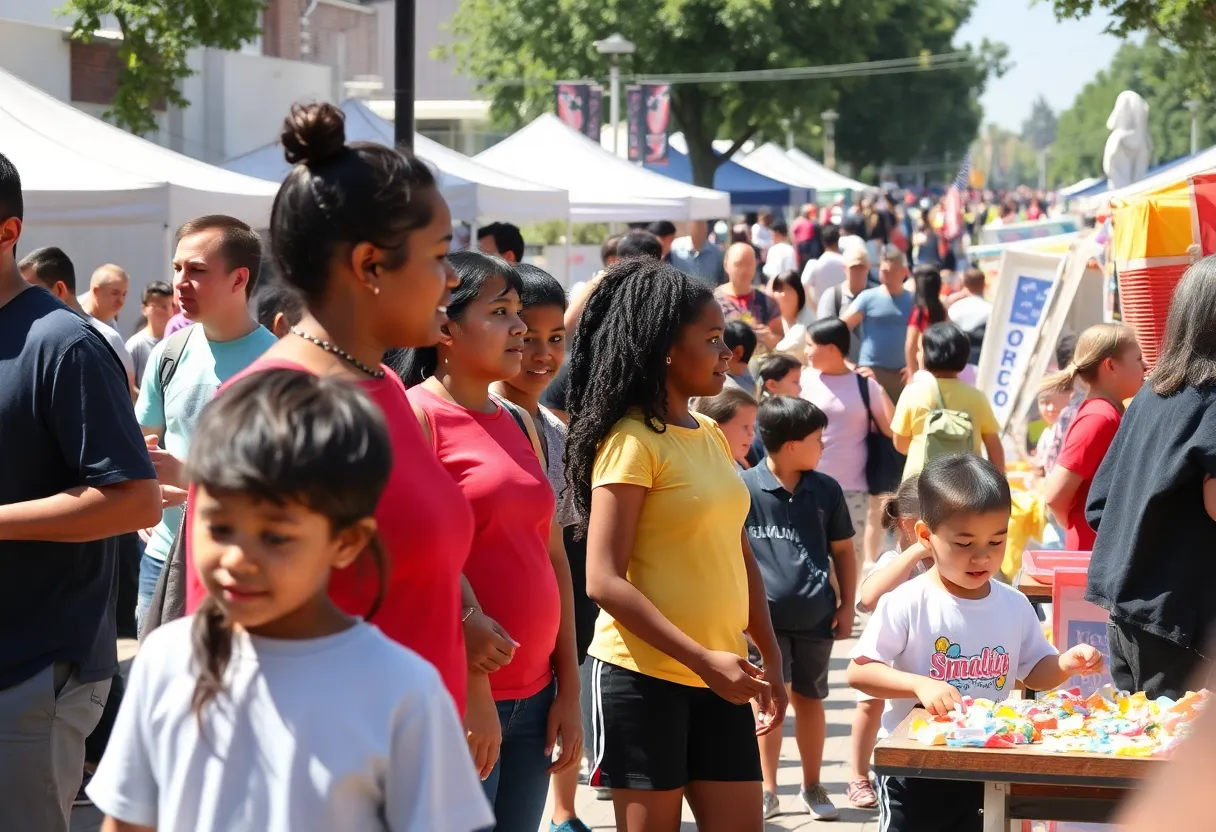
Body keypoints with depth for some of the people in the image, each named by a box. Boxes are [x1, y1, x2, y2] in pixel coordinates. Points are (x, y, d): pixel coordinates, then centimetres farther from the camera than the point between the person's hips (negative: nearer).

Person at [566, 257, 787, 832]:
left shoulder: (711, 436, 11)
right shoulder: (632, 442, -12)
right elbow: (604, 581, -18)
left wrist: (770, 659, 12)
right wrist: (703, 659, -20)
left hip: (719, 677, 7)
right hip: (646, 675, -7)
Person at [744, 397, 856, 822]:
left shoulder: (826, 491, 3)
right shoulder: (745, 488, -7)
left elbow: (842, 551, 12)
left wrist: (846, 606, 8)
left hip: (816, 616, 3)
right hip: (766, 615, -3)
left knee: (808, 699, 13)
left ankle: (812, 786, 26)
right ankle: (768, 789, 7)